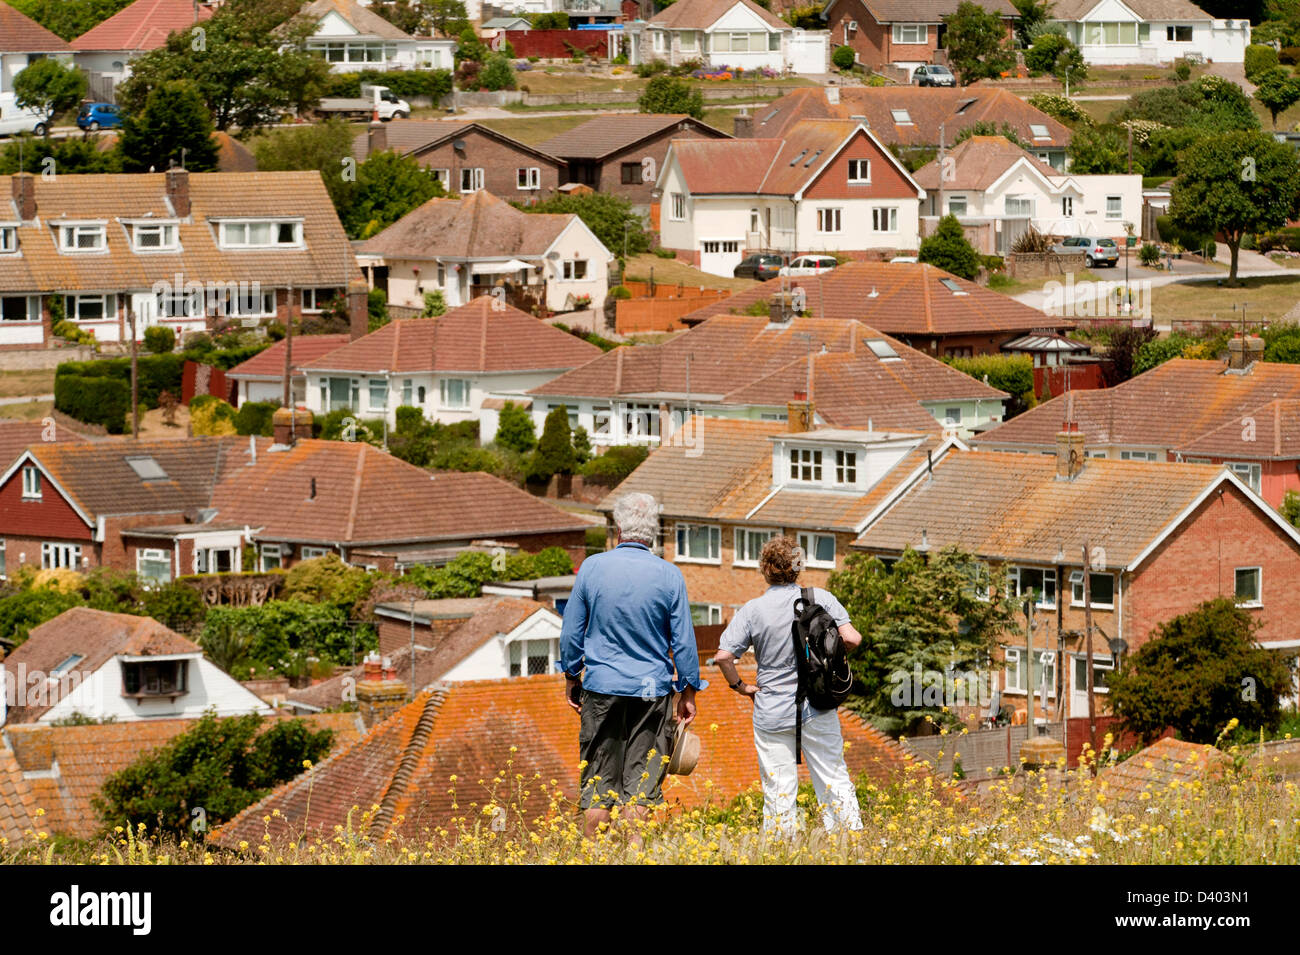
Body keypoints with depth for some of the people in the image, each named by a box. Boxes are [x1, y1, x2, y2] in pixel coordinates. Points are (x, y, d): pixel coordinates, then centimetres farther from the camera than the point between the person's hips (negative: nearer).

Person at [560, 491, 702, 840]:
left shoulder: (592, 568, -2)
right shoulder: (669, 576, -4)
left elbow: (571, 632, 4)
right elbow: (683, 641, -1)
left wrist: (571, 678, 16)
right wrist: (688, 693, 8)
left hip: (602, 685, 1)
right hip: (652, 691, -1)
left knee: (598, 782, 6)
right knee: (642, 783, 2)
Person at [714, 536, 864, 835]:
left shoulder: (752, 610, -6)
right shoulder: (821, 599, -4)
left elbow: (723, 656, -13)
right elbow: (852, 639, -11)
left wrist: (739, 686, 3)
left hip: (772, 713, -1)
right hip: (818, 710, 1)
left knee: (779, 789, 3)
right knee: (834, 780, 9)